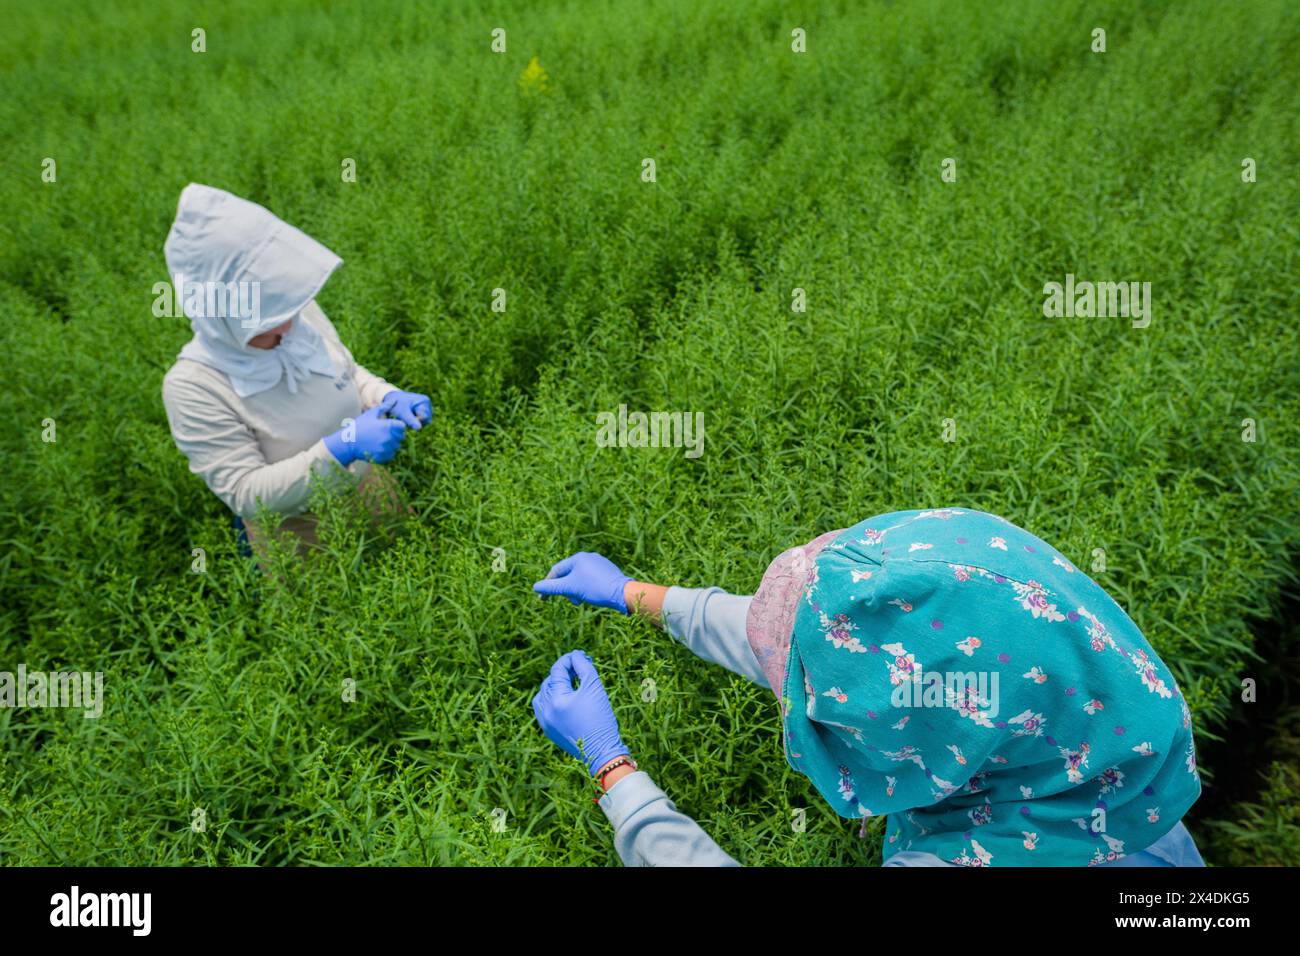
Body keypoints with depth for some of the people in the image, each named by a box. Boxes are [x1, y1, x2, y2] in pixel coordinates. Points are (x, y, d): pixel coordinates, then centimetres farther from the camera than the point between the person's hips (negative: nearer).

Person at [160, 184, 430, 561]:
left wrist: (390, 397, -18)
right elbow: (244, 492, -27)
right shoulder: (192, 386, -30)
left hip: (368, 485, 5)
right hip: (294, 528, -5)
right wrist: (342, 447, -38)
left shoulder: (301, 311, -17)